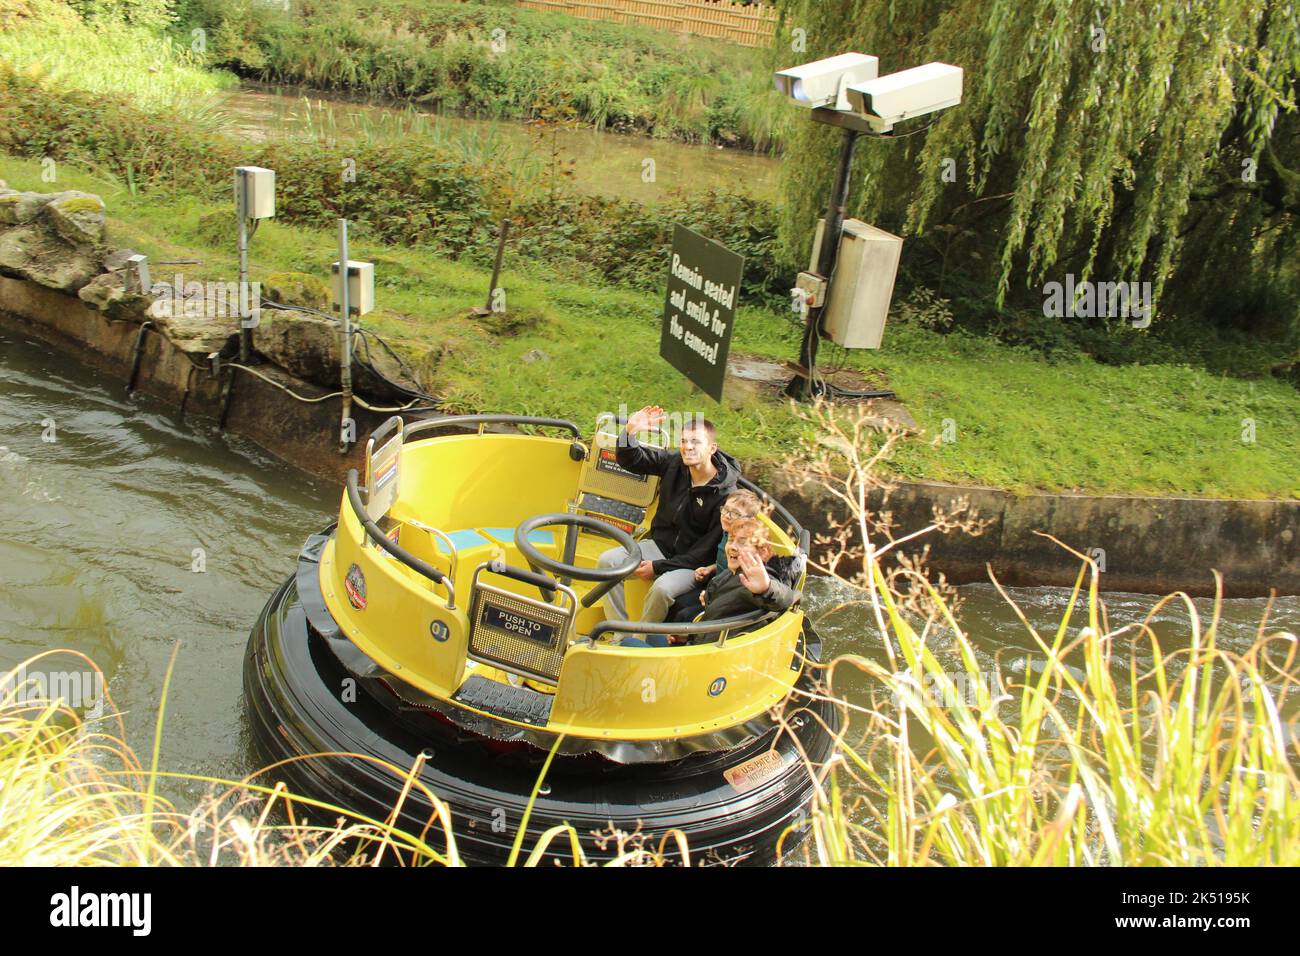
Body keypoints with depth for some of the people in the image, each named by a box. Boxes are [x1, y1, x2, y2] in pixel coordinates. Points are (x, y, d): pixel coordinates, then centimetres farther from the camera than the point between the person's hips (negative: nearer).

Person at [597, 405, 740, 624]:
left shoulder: (725, 493, -19)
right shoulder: (674, 462, -4)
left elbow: (708, 549, -17)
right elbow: (630, 460, 4)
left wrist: (658, 566, -19)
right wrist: (630, 432, -19)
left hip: (694, 563, -6)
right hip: (659, 544, 6)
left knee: (662, 589, -35)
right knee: (607, 561, -15)